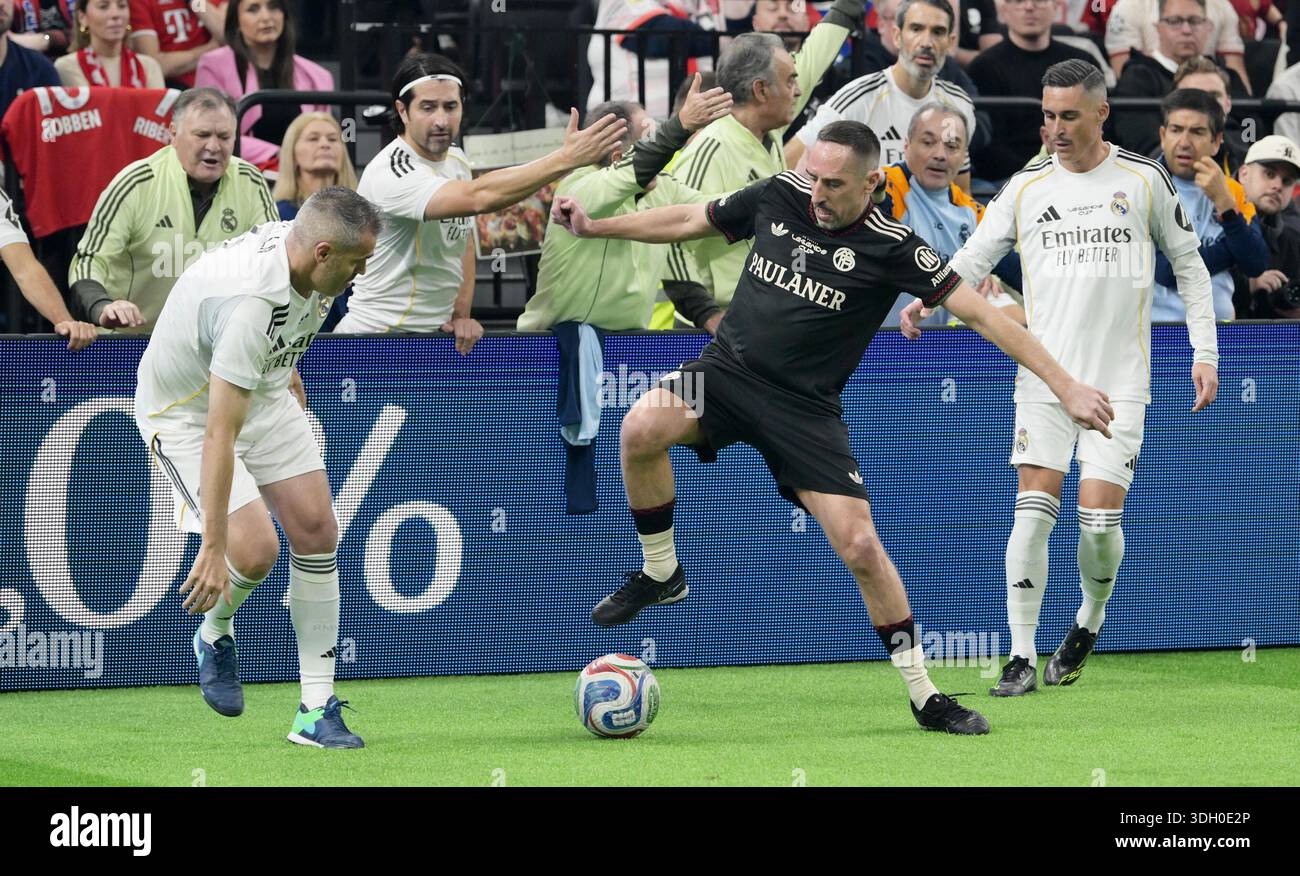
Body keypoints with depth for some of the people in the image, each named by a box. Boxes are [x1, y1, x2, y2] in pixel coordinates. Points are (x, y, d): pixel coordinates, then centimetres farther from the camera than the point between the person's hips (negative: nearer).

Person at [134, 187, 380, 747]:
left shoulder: (300, 250, -14)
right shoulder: (249, 301, -40)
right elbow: (219, 435, -39)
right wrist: (214, 549, -38)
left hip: (261, 392, 8)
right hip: (185, 411, -8)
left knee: (317, 532, -2)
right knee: (254, 548, -21)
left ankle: (317, 709, 4)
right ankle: (215, 635, 15)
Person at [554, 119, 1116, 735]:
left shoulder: (890, 247, -12)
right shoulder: (779, 197, -1)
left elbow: (982, 315, -12)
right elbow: (689, 221, 15)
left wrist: (1065, 386, -16)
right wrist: (593, 227, 13)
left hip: (806, 408, -2)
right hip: (727, 370, 3)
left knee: (861, 548, -11)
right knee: (641, 429, -28)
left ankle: (924, 695, 5)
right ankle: (660, 574, -3)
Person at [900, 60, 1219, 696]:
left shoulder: (1145, 180, 1)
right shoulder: (1026, 188, 4)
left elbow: (1188, 264, 10)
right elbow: (974, 256, 2)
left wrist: (1204, 351, 5)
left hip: (1119, 381, -1)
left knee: (1100, 517, -8)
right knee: (1033, 510, -10)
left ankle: (1089, 621, 21)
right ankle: (1022, 656, -5)